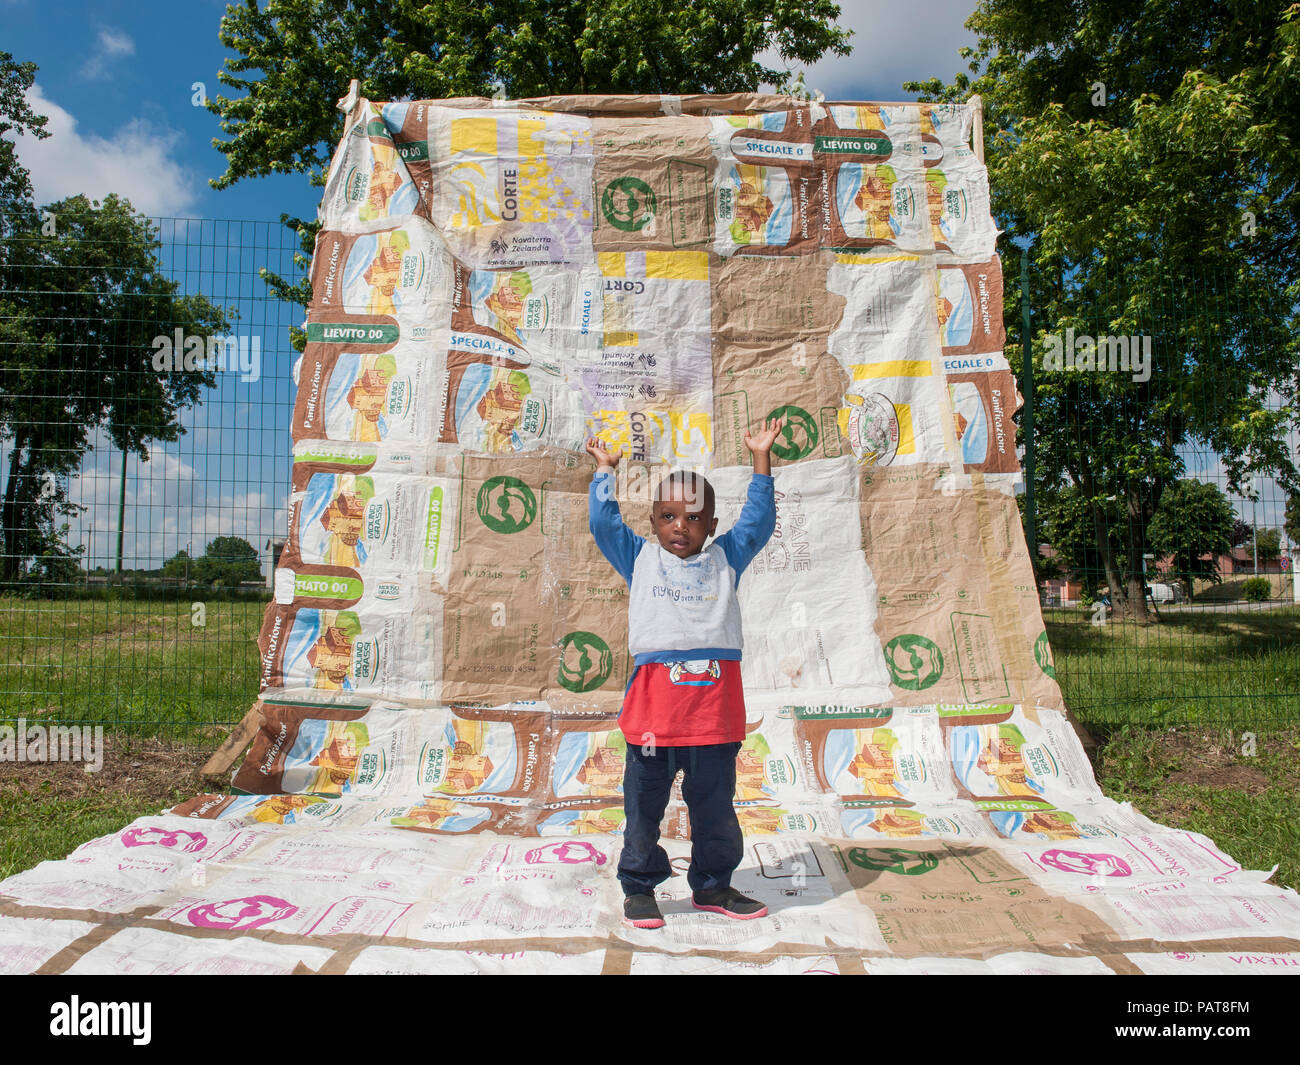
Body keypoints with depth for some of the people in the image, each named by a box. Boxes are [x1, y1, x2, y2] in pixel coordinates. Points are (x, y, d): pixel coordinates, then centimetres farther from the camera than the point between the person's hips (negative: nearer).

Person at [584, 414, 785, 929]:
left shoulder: (725, 560, 12)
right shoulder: (639, 559, 10)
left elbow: (759, 521, 11)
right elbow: (603, 522, 8)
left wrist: (760, 458, 10)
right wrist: (605, 470, 14)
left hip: (714, 701, 2)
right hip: (654, 699, -1)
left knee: (715, 806, 13)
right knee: (644, 807, 8)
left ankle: (712, 885, 30)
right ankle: (639, 888, 24)